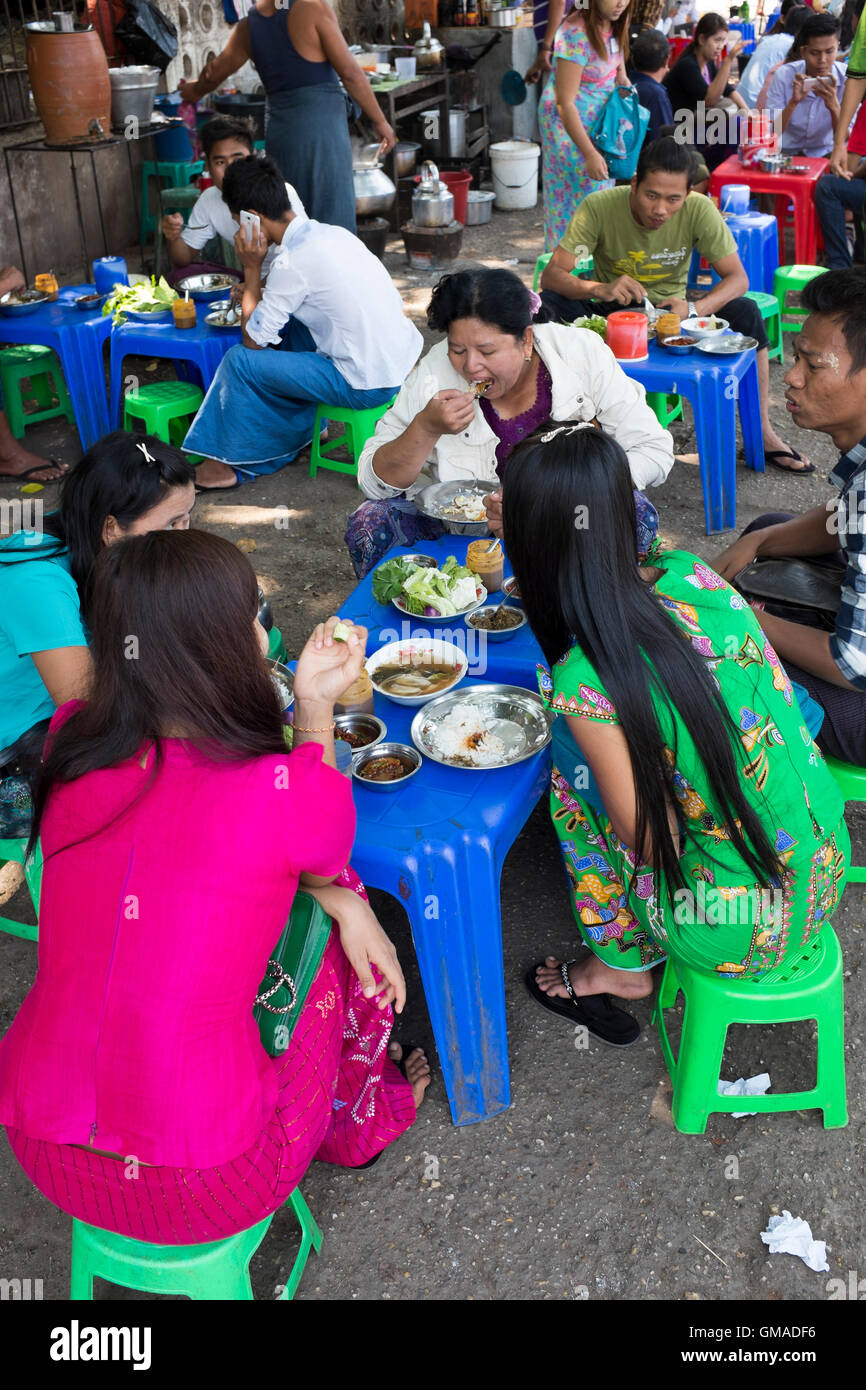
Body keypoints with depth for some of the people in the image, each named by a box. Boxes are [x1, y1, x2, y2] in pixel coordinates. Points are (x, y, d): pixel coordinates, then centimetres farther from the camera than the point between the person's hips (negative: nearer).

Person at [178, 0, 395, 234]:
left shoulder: (246, 28, 8)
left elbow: (215, 72, 23)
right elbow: (349, 71, -10)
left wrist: (195, 90, 46)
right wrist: (380, 121, -1)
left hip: (279, 128, 6)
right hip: (323, 122, -5)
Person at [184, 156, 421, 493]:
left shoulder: (292, 262, -17)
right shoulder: (334, 233, 6)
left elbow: (253, 338, -11)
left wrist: (251, 269, -2)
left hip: (367, 386, -8)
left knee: (240, 360, -3)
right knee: (291, 319, 25)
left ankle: (228, 461, 15)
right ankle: (302, 431, 31)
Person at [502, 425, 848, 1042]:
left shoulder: (583, 680, -25)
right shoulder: (690, 573, -7)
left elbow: (649, 841, -15)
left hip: (739, 931, -6)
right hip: (827, 869, 6)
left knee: (572, 769, 7)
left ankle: (623, 966, 23)